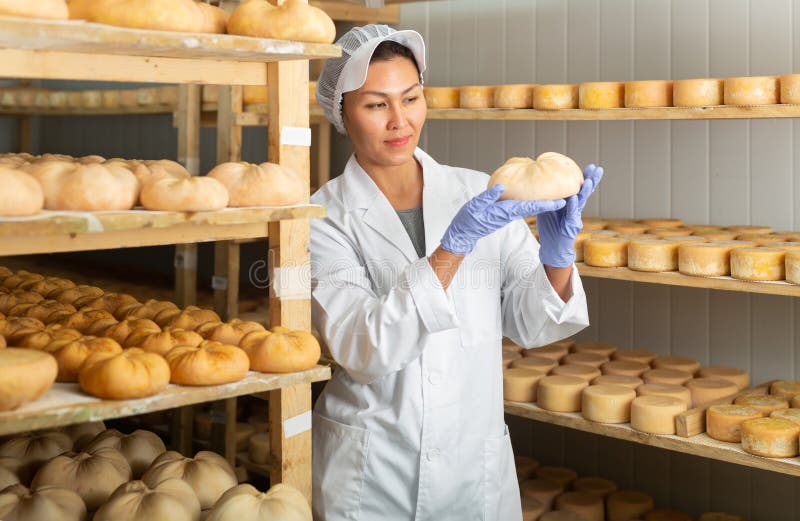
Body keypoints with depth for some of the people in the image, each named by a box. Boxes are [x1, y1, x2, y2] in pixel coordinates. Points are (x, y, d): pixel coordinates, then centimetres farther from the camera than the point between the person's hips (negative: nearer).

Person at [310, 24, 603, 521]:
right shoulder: (325, 217, -9)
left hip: (478, 462, 3)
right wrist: (457, 242, -29)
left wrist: (559, 248, -22)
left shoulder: (480, 193, -2)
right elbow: (364, 349, -21)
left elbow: (532, 324, -3)